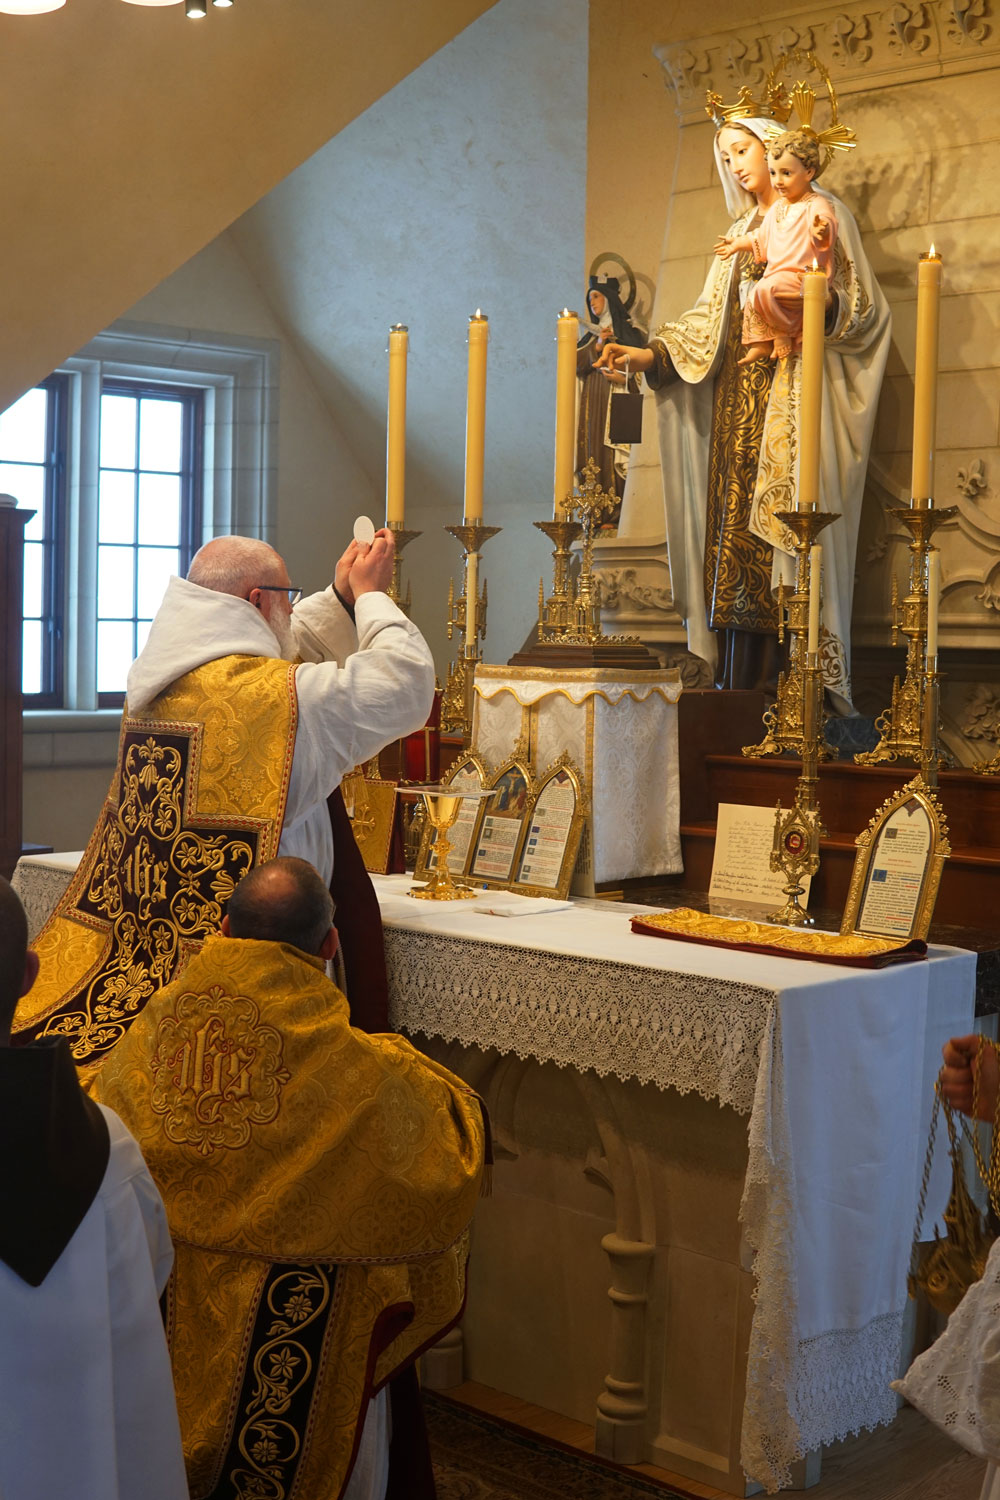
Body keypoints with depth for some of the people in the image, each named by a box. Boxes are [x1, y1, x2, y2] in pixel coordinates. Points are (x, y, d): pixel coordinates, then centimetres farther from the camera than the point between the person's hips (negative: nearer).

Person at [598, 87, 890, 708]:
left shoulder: (823, 214, 6)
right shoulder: (743, 231, 24)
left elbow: (862, 307, -1)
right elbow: (709, 320, 16)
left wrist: (814, 300, -20)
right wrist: (650, 355, 1)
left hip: (794, 389, -6)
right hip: (739, 395, 6)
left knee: (784, 535, -15)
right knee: (734, 537, -4)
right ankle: (736, 693, -7)